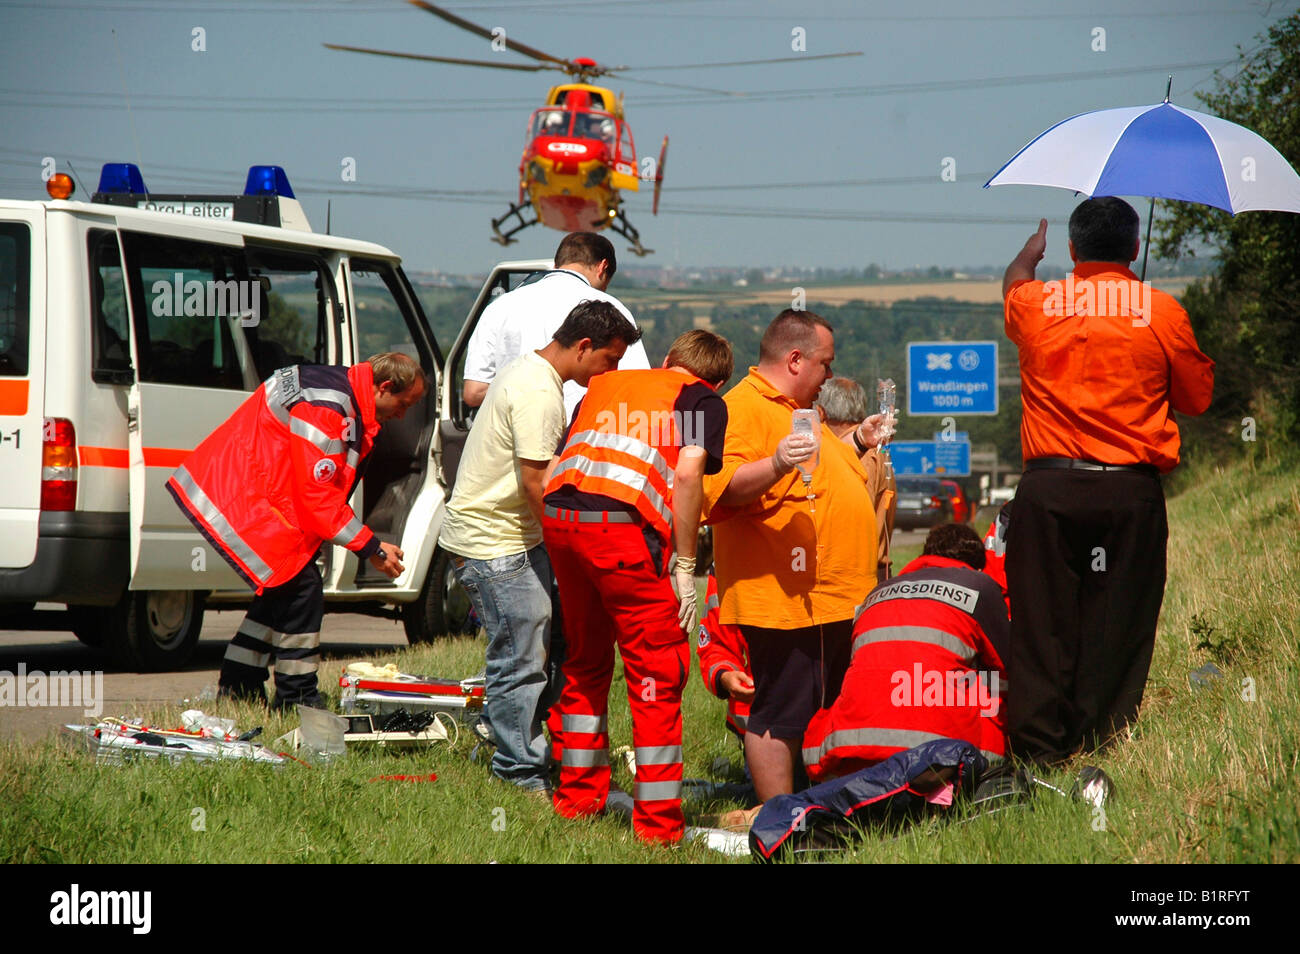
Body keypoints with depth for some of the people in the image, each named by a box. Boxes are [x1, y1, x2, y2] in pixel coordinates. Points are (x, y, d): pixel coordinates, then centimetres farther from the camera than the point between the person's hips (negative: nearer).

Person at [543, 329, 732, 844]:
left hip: (558, 515, 6)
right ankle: (658, 825, 1)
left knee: (586, 662, 23)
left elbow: (558, 466, 21)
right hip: (624, 526, -6)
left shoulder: (603, 385, 29)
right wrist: (684, 567, -2)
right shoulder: (703, 401, 13)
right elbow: (688, 472, -4)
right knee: (658, 674, 2)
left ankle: (578, 797, 31)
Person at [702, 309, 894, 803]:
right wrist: (775, 465, -37)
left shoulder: (796, 409, 24)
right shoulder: (744, 406, -10)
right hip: (785, 596, -11)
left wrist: (857, 445, 33)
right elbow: (724, 488, -24)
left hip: (830, 596, 11)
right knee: (779, 716, -8)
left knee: (825, 711, 14)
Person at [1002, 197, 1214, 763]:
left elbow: (1014, 281, 30)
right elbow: (1197, 398, 9)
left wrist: (1032, 249, 52)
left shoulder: (1035, 304, 3)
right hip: (1131, 493, -1)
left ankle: (1040, 752, 3)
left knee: (1042, 625, 4)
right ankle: (1104, 748, 3)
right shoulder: (1162, 313, -2)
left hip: (1047, 488, 1)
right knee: (1118, 626, 3)